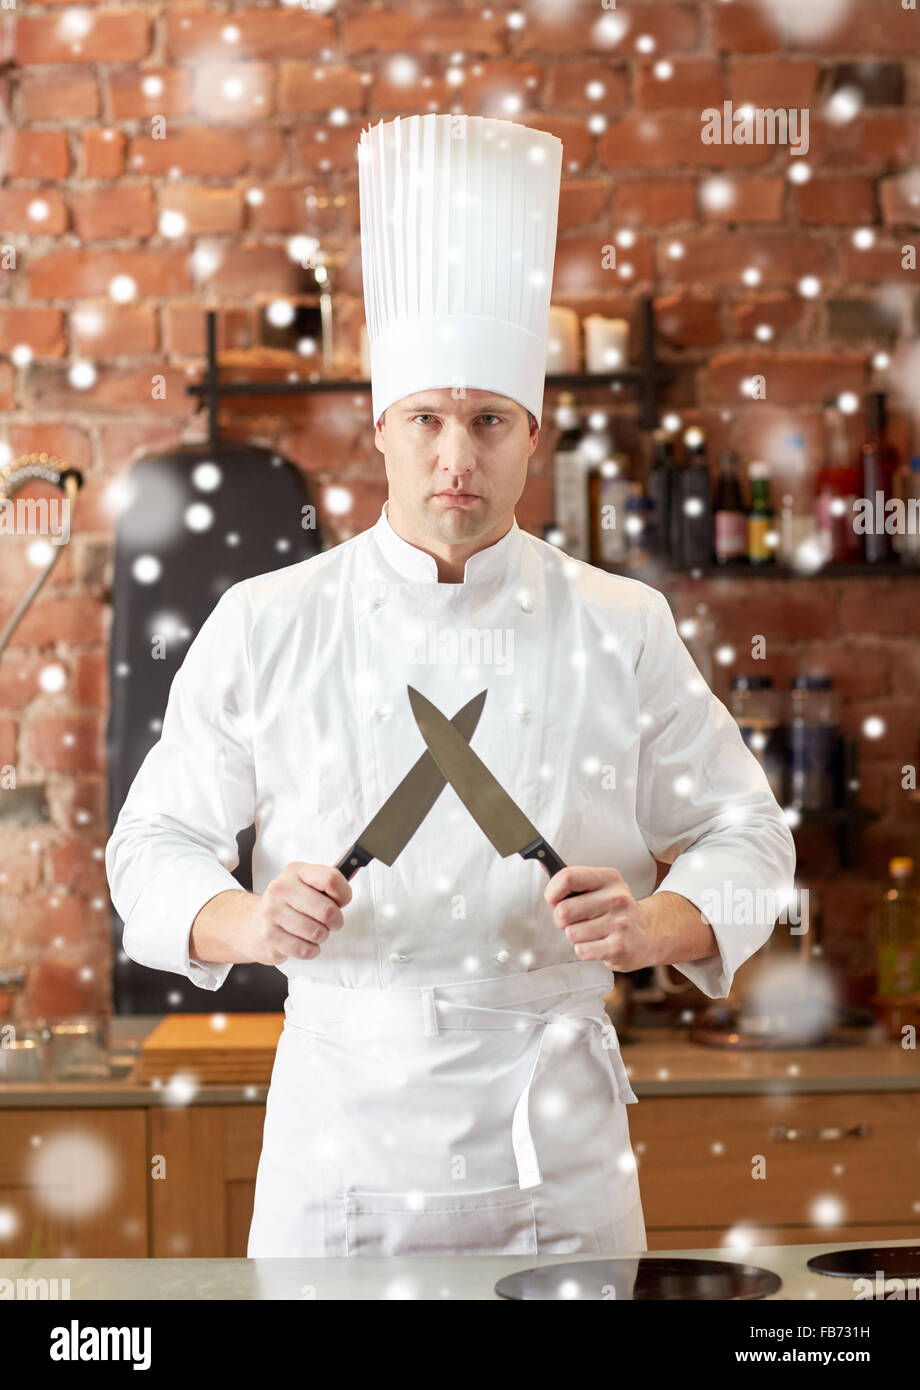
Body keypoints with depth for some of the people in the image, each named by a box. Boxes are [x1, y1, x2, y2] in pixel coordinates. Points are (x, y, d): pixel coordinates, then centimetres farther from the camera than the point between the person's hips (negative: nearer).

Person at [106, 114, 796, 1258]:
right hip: (339, 1128, 0)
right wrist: (246, 923, -17)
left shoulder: (624, 630, 3)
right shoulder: (265, 626, 1)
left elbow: (743, 836, 7)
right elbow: (156, 843, 4)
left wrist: (655, 924, -14)